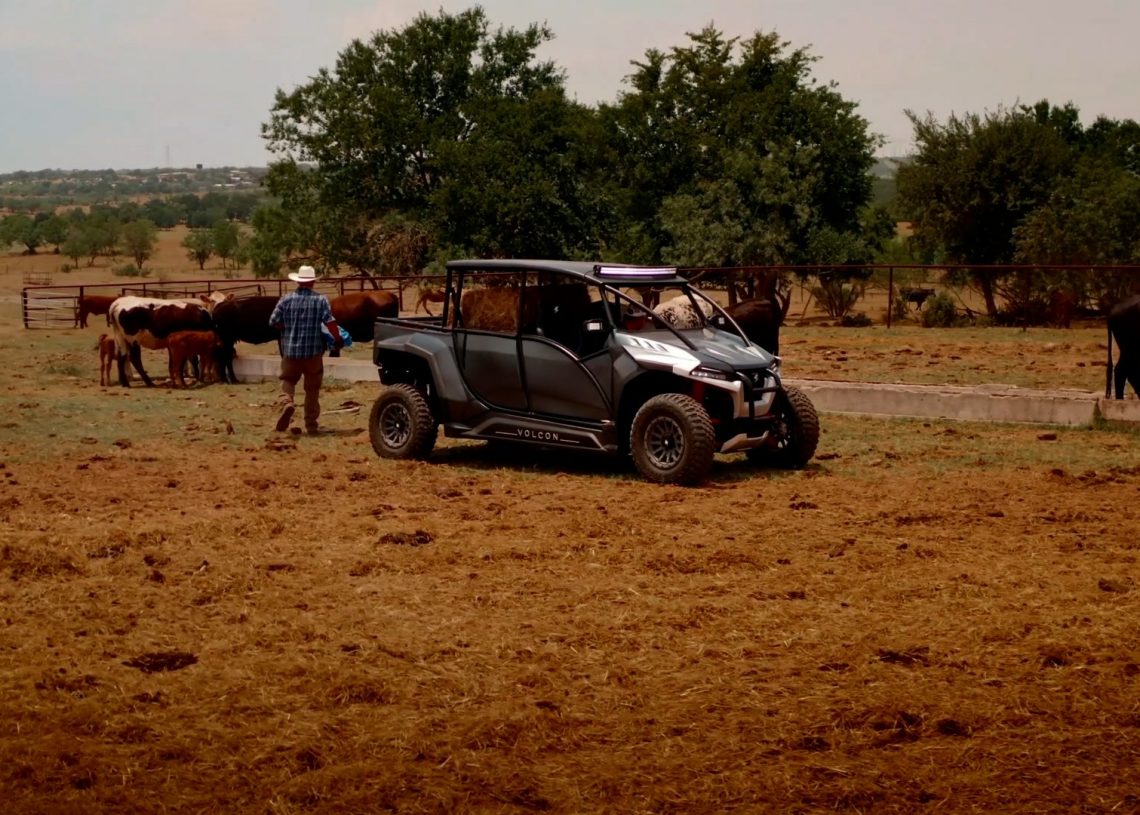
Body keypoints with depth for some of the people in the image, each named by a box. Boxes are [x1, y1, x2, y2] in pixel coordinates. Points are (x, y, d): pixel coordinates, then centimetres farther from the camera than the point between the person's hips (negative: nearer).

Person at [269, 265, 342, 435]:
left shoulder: (286, 299, -2)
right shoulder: (320, 299, -5)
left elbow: (273, 321, -1)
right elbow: (330, 322, -14)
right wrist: (338, 340, -1)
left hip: (290, 350, 1)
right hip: (313, 351, -1)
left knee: (288, 379, 18)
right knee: (312, 388, 10)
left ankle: (287, 402, -13)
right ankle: (311, 425, 14)